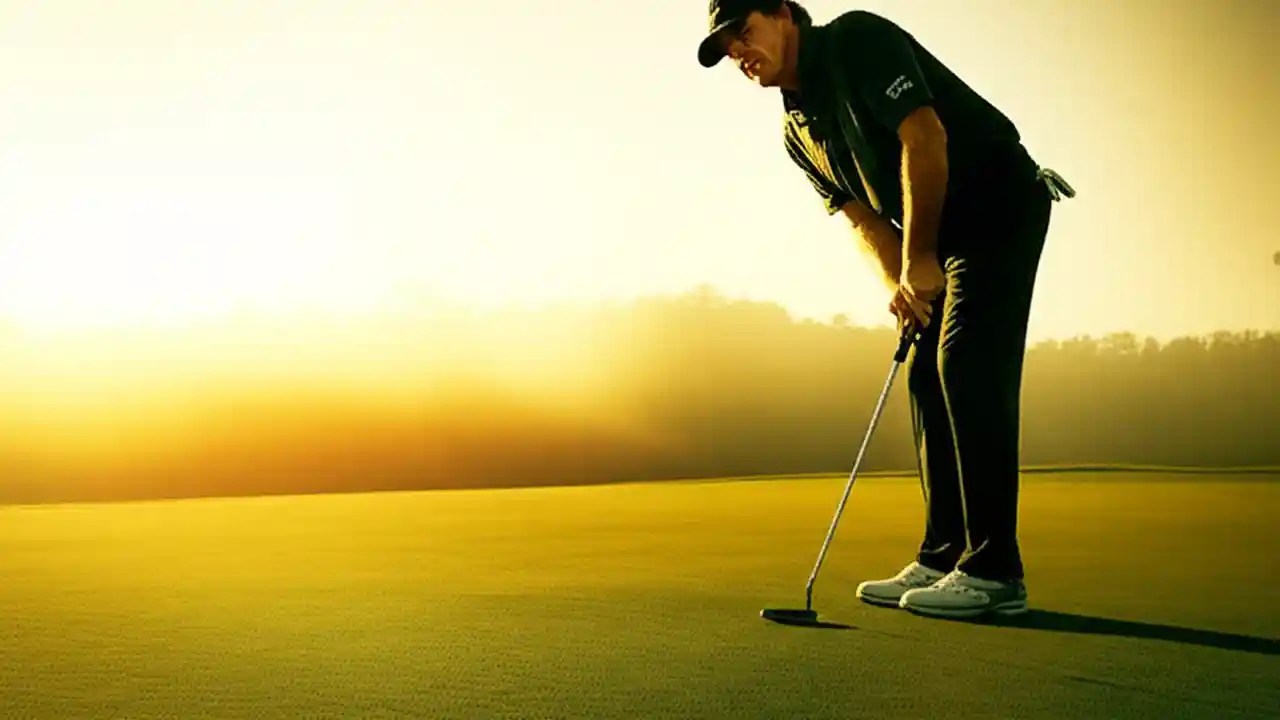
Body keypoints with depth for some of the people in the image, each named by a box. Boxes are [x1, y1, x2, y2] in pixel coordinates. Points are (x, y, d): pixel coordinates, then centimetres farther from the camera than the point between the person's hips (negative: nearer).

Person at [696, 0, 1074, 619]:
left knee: (968, 366, -17)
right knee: (927, 376, 4)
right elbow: (860, 215, 7)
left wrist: (918, 260, -22)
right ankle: (942, 560, 9)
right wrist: (897, 282, -12)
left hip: (1002, 201, -9)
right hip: (941, 236, 9)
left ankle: (995, 572, -16)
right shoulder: (797, 131, 11)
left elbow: (924, 136, -24)